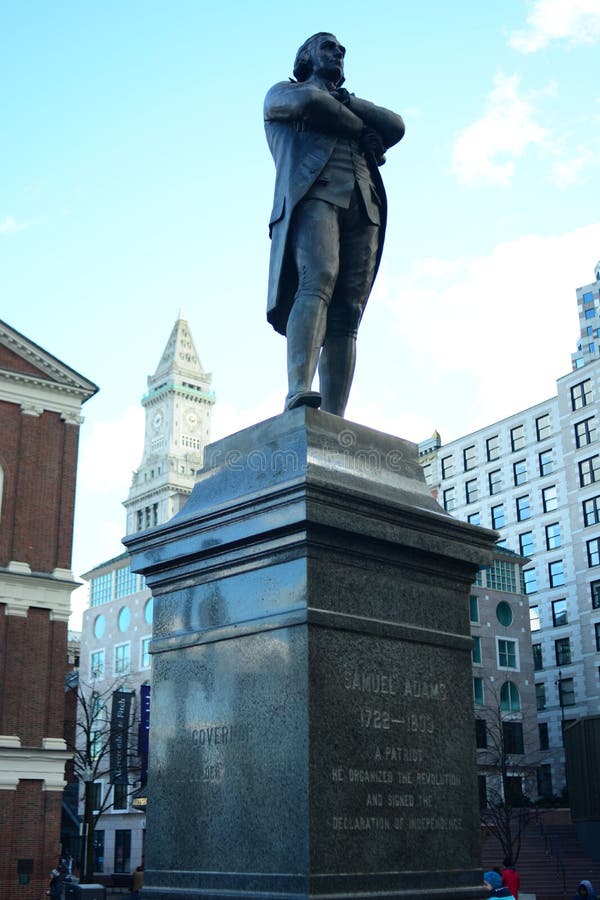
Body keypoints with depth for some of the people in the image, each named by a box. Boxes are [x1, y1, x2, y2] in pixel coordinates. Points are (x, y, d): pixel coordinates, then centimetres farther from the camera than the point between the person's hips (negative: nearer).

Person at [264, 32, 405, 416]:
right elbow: (310, 102, 2)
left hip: (363, 209, 4)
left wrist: (344, 101, 13)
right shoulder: (282, 92, 26)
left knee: (346, 316, -12)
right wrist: (361, 129, 12)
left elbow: (396, 126, 18)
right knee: (317, 282, -31)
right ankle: (299, 390, -46)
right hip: (313, 195, -4)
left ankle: (334, 423, -23)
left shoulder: (356, 109, 39)